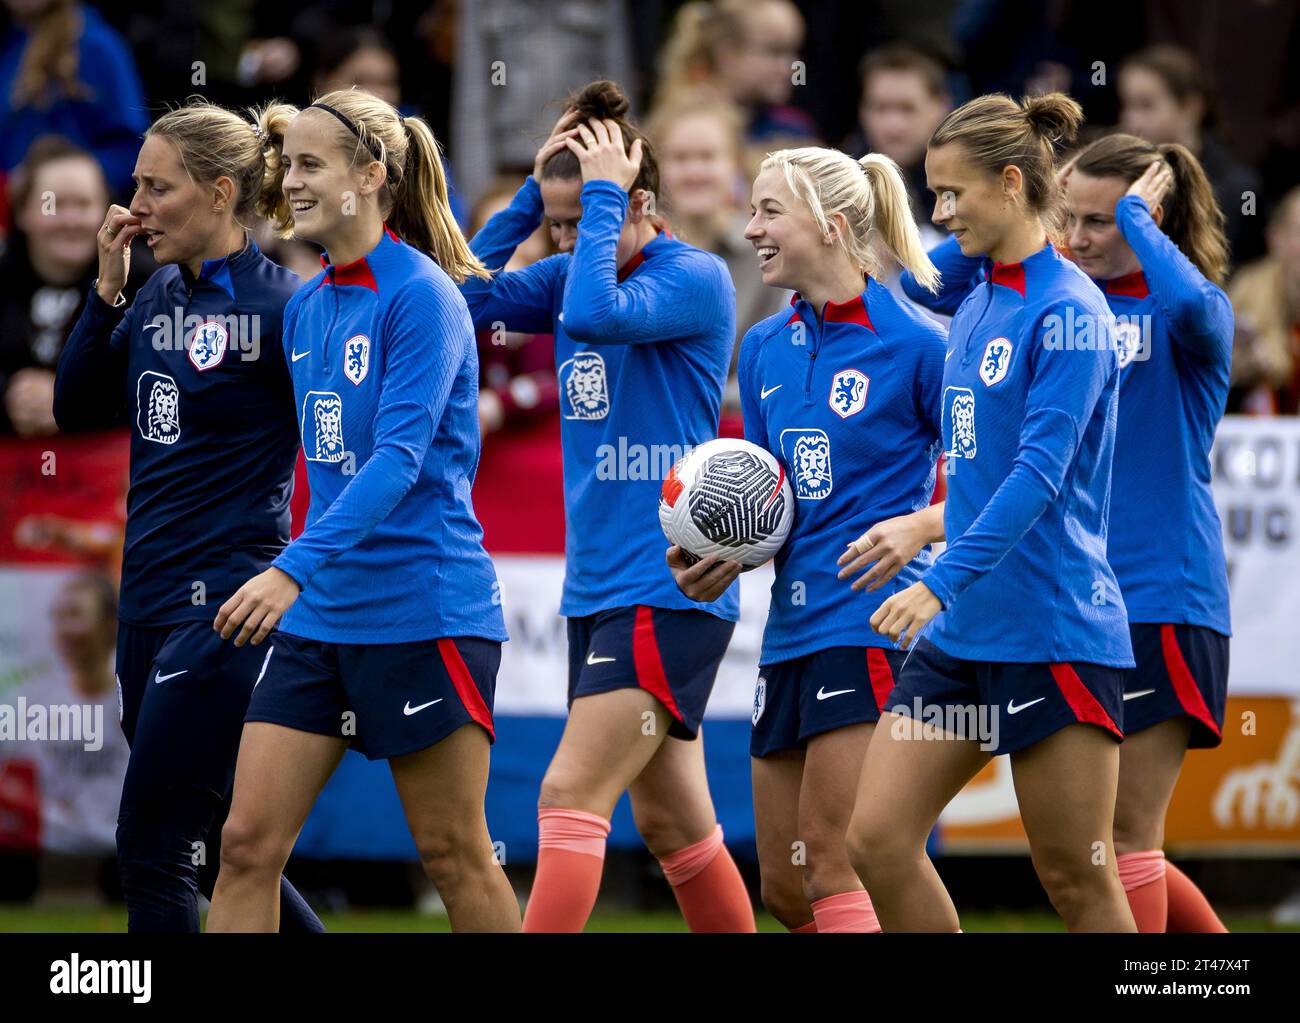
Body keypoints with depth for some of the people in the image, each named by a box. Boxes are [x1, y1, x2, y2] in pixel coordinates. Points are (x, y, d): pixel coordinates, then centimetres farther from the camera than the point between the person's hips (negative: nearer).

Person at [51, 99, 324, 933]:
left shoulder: (281, 306, -13)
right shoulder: (160, 295, 10)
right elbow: (78, 408, 12)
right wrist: (108, 286, 3)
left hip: (224, 608, -8)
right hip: (150, 604, 9)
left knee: (154, 851, -8)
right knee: (216, 848, 14)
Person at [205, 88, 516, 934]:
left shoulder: (421, 295, -12)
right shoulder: (306, 308, 11)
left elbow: (399, 456, -22)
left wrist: (295, 569, -31)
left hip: (423, 607, -7)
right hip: (319, 614, 7)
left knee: (454, 855, 1)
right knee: (249, 841, -2)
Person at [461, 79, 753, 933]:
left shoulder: (696, 278, -12)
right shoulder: (574, 276, 11)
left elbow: (596, 315, -28)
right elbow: (470, 294, 5)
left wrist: (603, 195, -19)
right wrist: (533, 196, 0)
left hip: (668, 594, -8)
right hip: (599, 590, 9)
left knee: (572, 797, -16)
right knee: (674, 824, 12)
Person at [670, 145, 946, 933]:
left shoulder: (915, 342, -8)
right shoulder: (767, 349, 13)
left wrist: (918, 527, -22)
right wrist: (725, 557, 2)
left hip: (873, 623, -8)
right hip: (792, 628, 8)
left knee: (833, 869, -11)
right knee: (784, 888, 8)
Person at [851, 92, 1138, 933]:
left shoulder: (1066, 310, -12)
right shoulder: (975, 305, 13)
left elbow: (1039, 474, -20)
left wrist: (942, 583, -26)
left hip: (1054, 633, -8)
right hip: (961, 635, 8)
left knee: (1078, 880, -3)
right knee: (879, 837, -1)